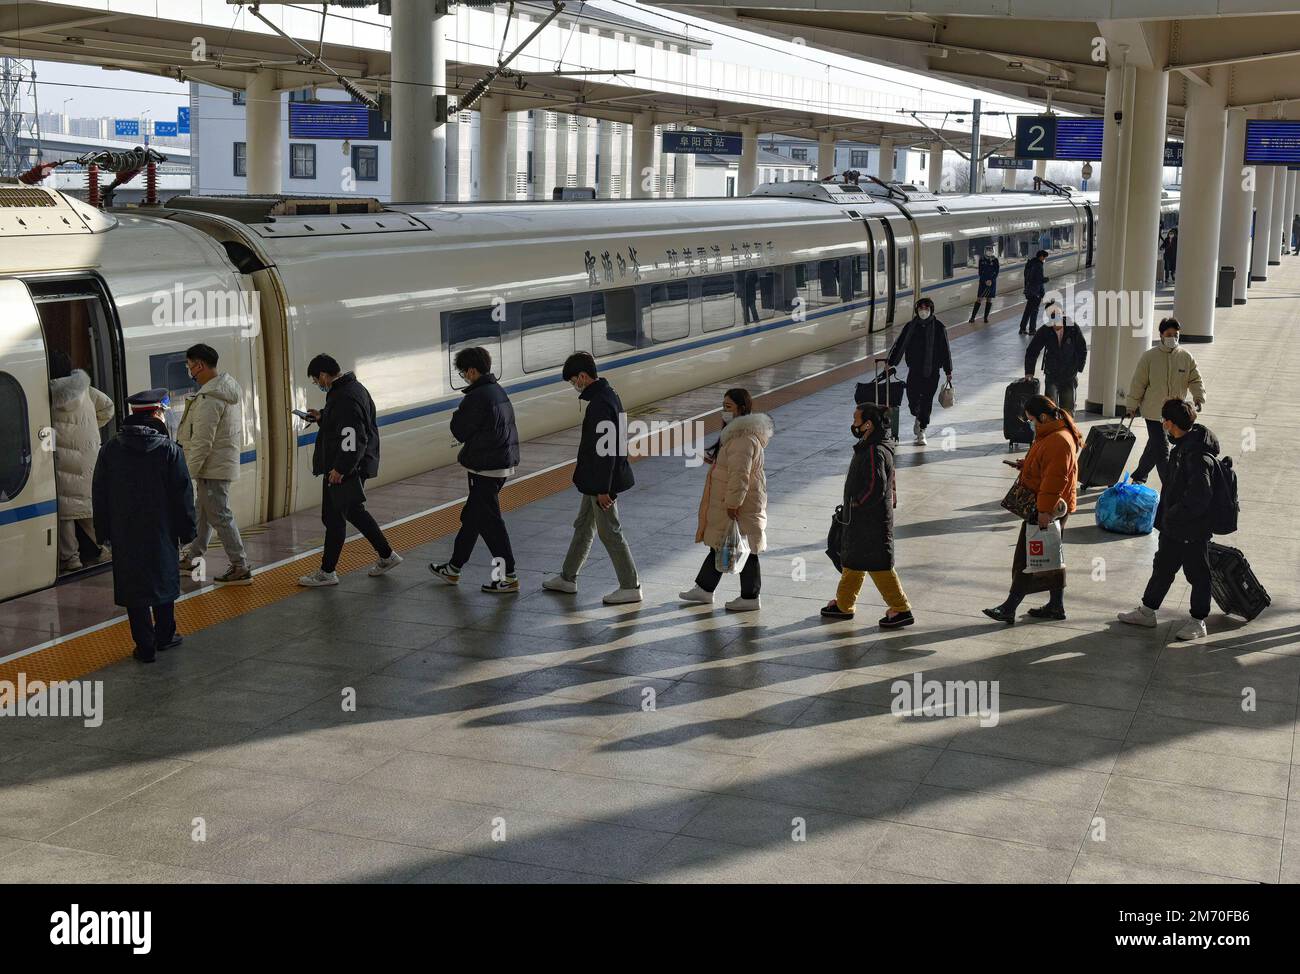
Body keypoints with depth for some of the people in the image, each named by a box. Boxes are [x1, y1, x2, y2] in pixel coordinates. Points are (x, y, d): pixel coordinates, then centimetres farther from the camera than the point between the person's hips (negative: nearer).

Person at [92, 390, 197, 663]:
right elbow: (183, 494, -6)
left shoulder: (110, 449, 0)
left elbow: (100, 494, 6)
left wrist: (103, 530, 14)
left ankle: (145, 646, 5)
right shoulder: (169, 449, -8)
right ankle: (164, 636, 27)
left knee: (133, 587, 5)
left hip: (125, 533, 1)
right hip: (161, 531, -1)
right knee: (164, 577, 16)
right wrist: (187, 530, 2)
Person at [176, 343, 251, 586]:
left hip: (213, 467, -10)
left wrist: (187, 472, -17)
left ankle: (240, 568, 0)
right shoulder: (229, 388, 8)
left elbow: (202, 442, -25)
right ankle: (193, 557, 35)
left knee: (220, 516, -4)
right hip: (225, 460, 10)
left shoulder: (209, 398, -24)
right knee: (203, 511, 21)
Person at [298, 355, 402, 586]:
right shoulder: (352, 388, 12)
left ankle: (327, 572, 8)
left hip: (342, 470, -11)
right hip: (352, 466, 11)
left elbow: (354, 439, -27)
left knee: (334, 517, -1)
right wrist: (322, 418, 16)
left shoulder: (346, 398, -22)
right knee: (354, 511, 21)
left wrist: (340, 469, -25)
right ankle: (387, 556, 29)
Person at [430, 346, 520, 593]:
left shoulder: (477, 397, -19)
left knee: (489, 521, -3)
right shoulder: (499, 391, 11)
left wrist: (458, 415, 6)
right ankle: (454, 568, 30)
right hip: (503, 463, 10)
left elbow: (460, 431, -13)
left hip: (486, 469, -10)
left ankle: (508, 577, 1)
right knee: (471, 517, 19)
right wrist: (468, 454, 9)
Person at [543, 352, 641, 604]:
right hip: (595, 479, 11)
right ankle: (568, 578, 33)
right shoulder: (608, 393, 7)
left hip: (602, 482, -11)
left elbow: (605, 449, -25)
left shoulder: (600, 404, -24)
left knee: (609, 532, -1)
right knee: (583, 526, 20)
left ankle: (631, 587, 8)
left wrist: (603, 489, -23)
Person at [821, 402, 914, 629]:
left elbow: (876, 487, -30)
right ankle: (844, 605, 32)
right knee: (851, 560, 19)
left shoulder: (874, 452, -24)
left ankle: (901, 610, 7)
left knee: (878, 565, -2)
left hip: (871, 522, -10)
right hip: (859, 520, 10)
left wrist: (857, 502, -14)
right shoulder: (869, 447, 8)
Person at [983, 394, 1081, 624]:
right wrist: (1026, 464, 8)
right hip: (1044, 507, 11)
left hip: (1047, 510, -11)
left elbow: (1054, 478, -27)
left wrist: (1044, 510, -28)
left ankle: (1009, 608, -3)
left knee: (1027, 558, -7)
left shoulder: (1059, 441, -22)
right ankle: (1056, 605, 24)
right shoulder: (1049, 434, 13)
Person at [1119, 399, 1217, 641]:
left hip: (1193, 530, -10)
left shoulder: (1198, 456, -28)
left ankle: (1198, 622, 21)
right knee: (1162, 567, 20)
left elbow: (1200, 497, -30)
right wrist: (1165, 515, 14)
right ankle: (1147, 611, 33)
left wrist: (1173, 516, -19)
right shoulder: (1183, 445, 4)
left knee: (1197, 573, 7)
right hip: (1173, 526, 10)